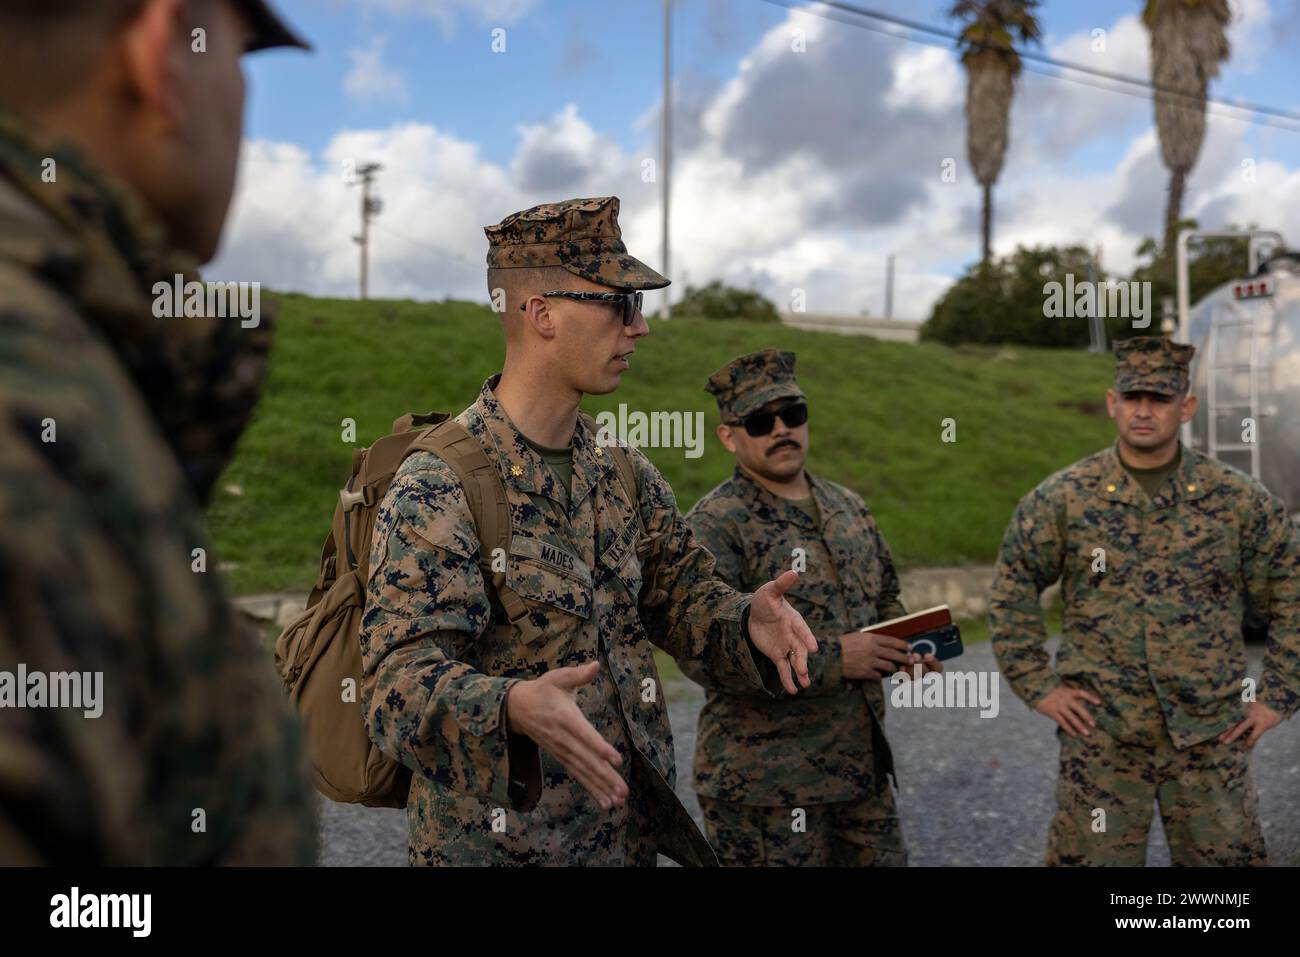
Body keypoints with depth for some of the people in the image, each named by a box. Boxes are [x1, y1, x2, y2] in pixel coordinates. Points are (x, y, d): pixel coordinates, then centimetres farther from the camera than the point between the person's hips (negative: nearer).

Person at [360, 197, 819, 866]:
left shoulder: (624, 473, 4)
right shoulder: (436, 488, -19)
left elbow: (679, 591, 7)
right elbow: (401, 682, -24)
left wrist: (745, 621, -14)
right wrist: (513, 707, -44)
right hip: (497, 842, -6)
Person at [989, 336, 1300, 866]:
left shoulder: (1238, 500, -1)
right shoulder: (1062, 499, -3)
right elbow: (1011, 594, 5)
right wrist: (1038, 686, 1)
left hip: (1212, 737, 1)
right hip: (1101, 737, -1)